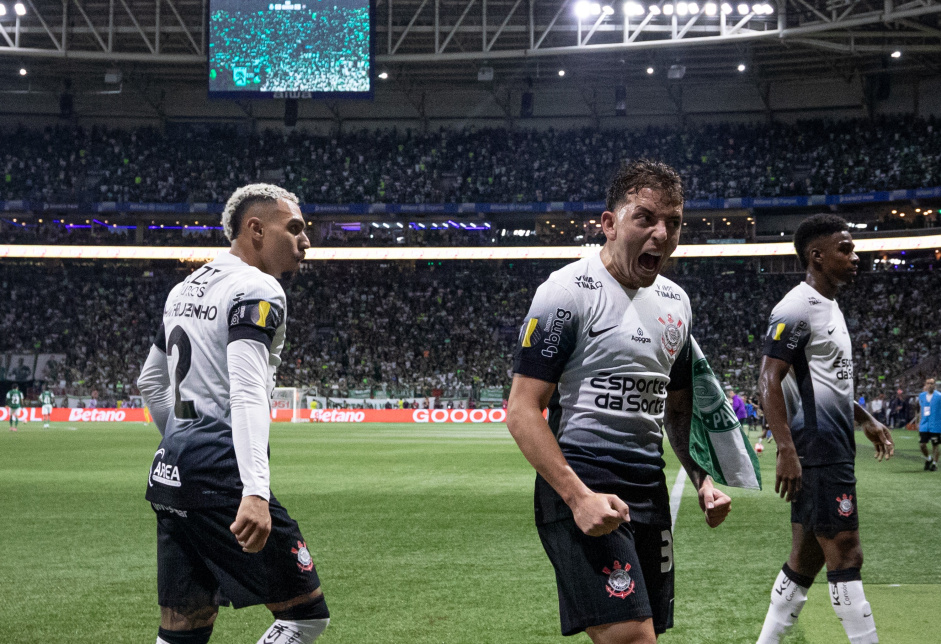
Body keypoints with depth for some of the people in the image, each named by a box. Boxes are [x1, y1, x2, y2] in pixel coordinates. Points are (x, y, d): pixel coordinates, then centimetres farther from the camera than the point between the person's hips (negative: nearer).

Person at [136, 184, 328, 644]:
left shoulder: (186, 287, 20)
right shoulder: (259, 290, -8)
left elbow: (151, 383, 29)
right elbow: (246, 394, -23)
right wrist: (255, 491, -32)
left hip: (168, 469, 9)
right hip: (221, 472, -9)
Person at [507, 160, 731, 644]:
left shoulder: (675, 302, 14)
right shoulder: (568, 292, -9)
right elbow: (522, 411, -13)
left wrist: (703, 481, 12)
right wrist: (578, 497, -21)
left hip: (649, 494, 8)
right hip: (582, 489, -8)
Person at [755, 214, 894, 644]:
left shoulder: (829, 307, 19)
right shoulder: (797, 309, -13)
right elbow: (769, 382, -20)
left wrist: (865, 419, 29)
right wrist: (786, 450, -26)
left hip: (833, 450, 10)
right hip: (817, 452, -10)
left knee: (806, 559, 11)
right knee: (845, 556, -6)